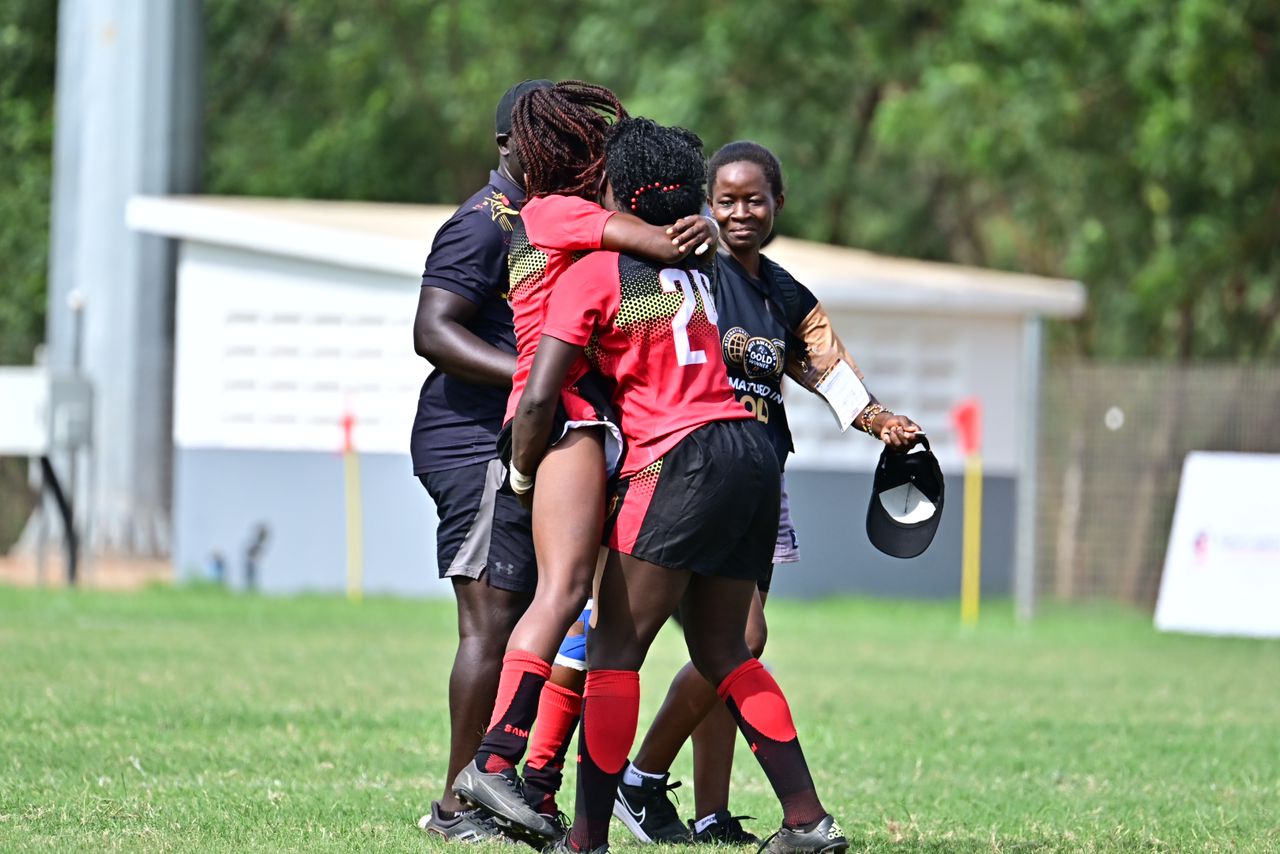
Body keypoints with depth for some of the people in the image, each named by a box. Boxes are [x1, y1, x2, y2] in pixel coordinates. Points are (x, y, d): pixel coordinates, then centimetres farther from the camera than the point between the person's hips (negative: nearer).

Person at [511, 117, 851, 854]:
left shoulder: (593, 274, -2)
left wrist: (522, 480, 7)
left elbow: (539, 399, -6)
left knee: (615, 650, -3)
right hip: (752, 454, 8)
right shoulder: (697, 268, 19)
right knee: (722, 652, 16)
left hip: (682, 461, -8)